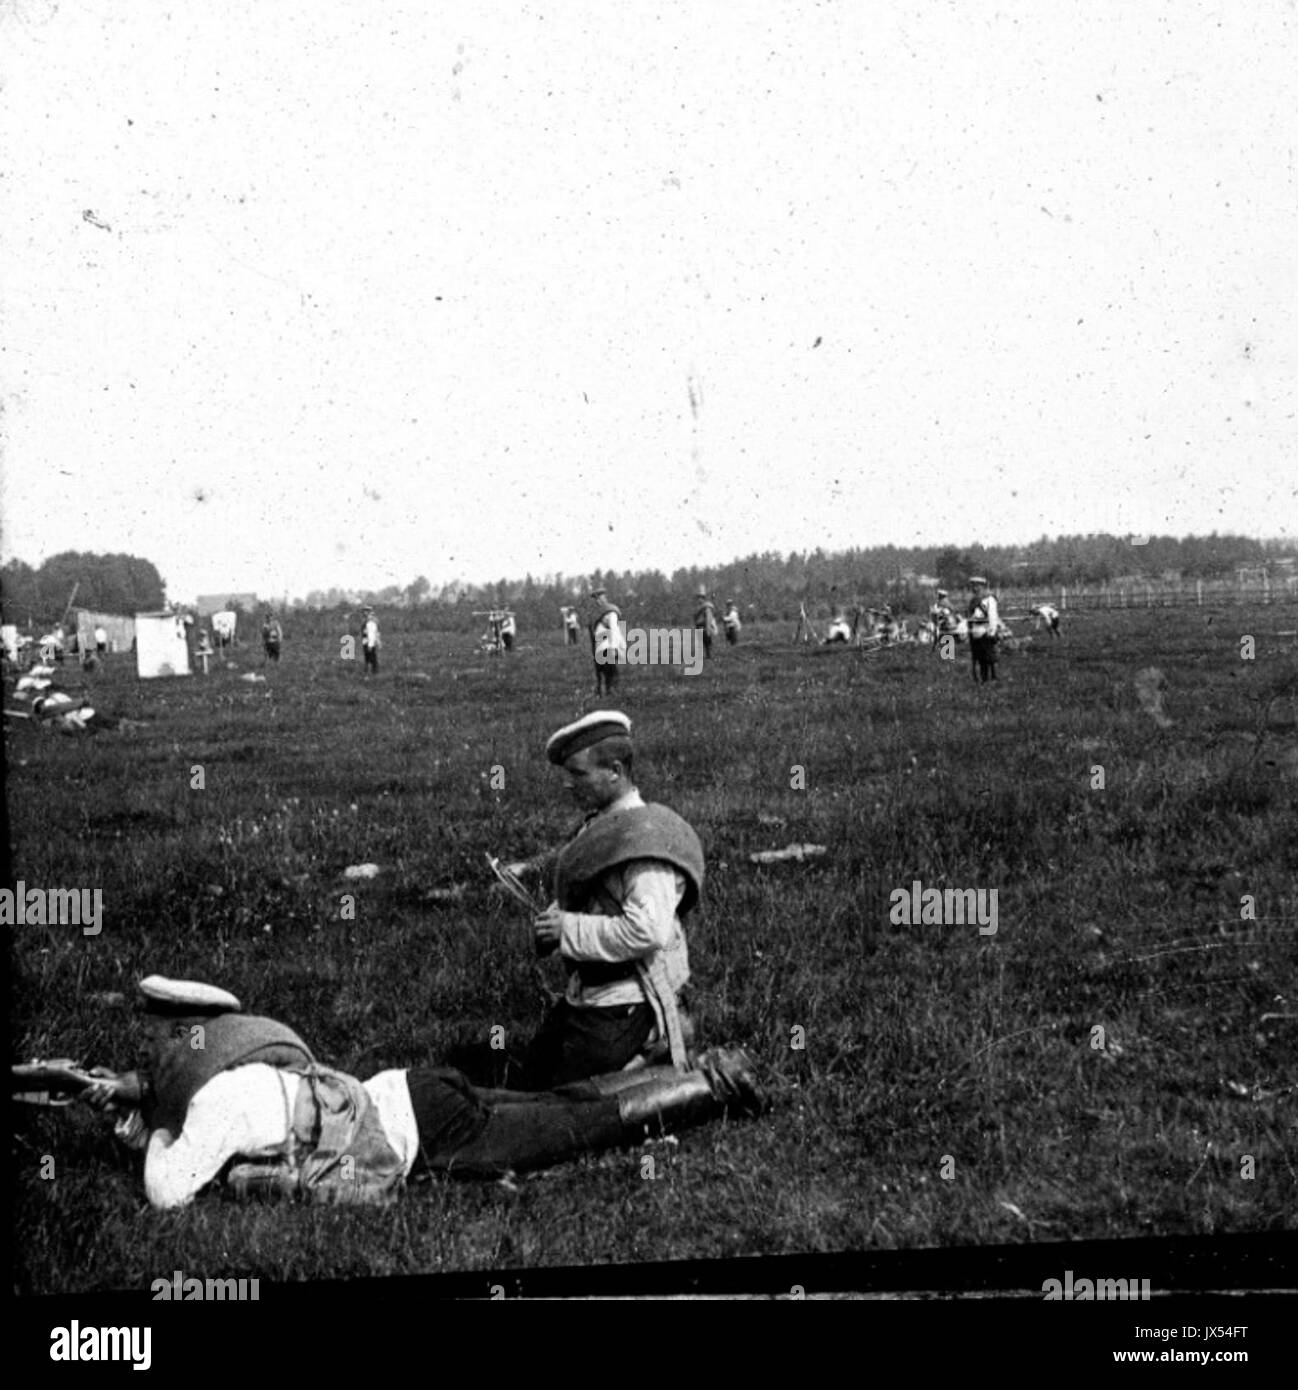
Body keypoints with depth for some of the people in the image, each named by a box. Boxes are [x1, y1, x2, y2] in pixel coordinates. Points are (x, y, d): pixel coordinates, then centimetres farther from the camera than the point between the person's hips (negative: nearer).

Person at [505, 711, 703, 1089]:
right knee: (531, 1082, 18)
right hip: (585, 994, 10)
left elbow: (648, 930, -30)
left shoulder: (645, 837, -21)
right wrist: (553, 919, 0)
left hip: (622, 1005, -10)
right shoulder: (600, 824, 9)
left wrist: (568, 929, -22)